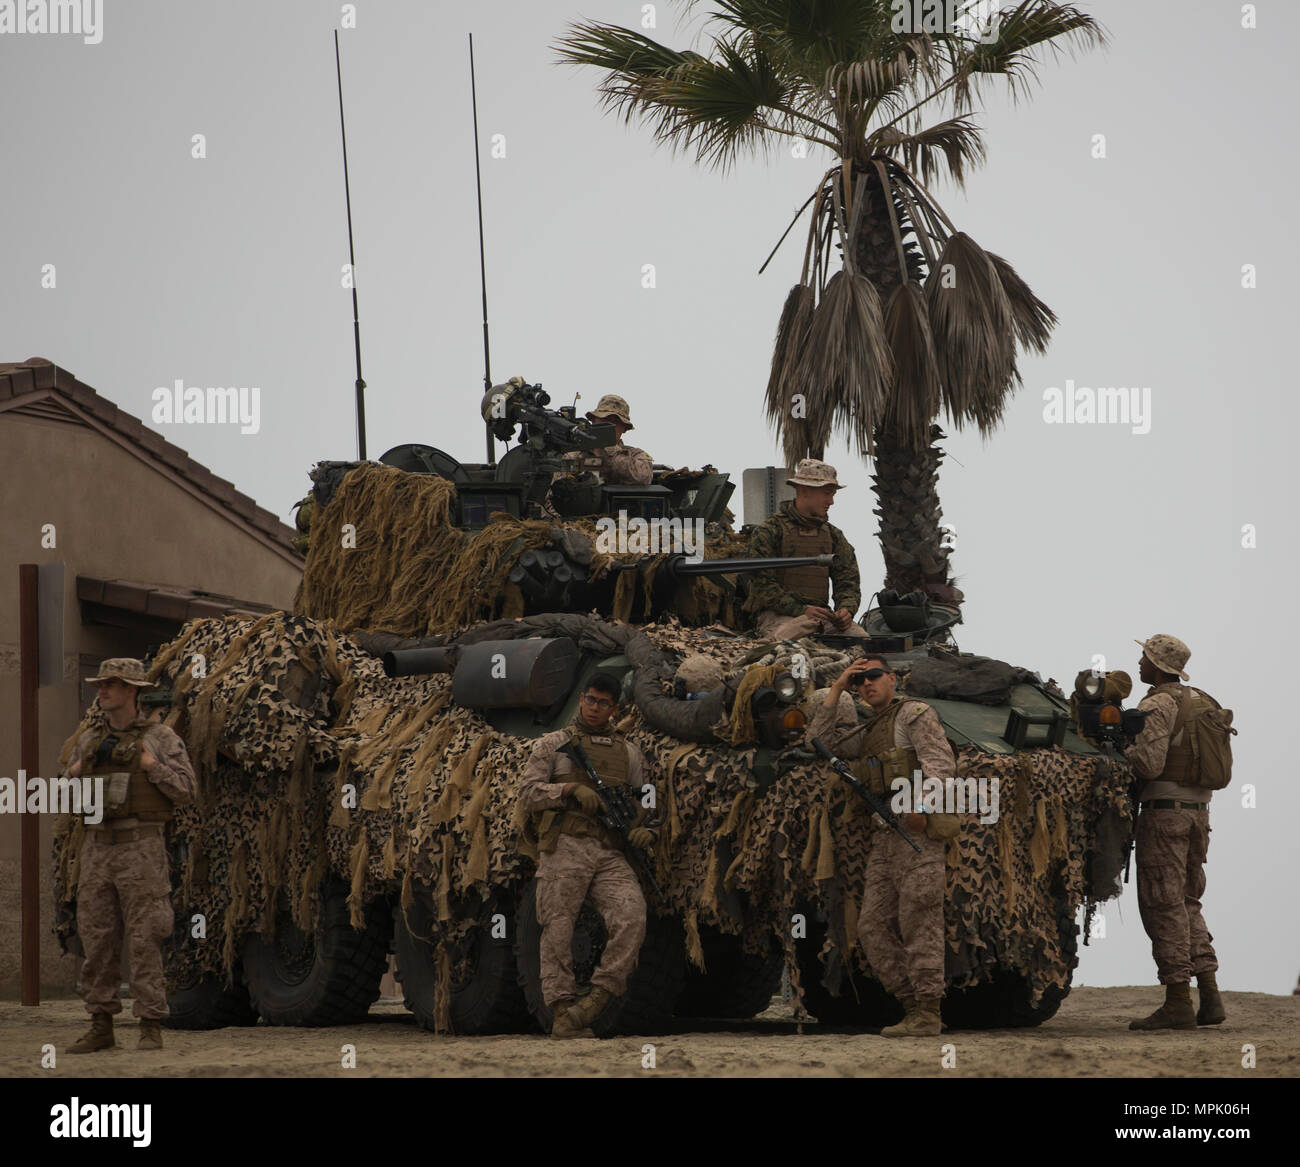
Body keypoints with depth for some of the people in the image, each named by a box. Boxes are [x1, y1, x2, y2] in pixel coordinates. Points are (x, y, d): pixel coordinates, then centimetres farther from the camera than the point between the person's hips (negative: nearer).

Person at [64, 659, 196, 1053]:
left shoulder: (160, 738, 1)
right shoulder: (90, 741, 15)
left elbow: (185, 792, -4)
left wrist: (151, 765, -14)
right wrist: (77, 772, -2)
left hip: (141, 848, -5)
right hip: (96, 849, 5)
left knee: (144, 940, -8)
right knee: (97, 939, 4)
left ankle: (151, 1027, -5)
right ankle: (101, 1027, 10)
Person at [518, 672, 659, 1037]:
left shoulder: (629, 753, 23)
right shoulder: (553, 745, 14)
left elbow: (648, 803, 25)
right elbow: (528, 795, 4)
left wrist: (648, 829, 2)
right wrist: (572, 789, -10)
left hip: (610, 854, 2)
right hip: (565, 847, -2)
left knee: (632, 917, -21)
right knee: (558, 929, -9)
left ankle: (599, 996, -17)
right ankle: (562, 1011, -6)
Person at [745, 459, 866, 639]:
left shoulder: (834, 535, 20)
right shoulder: (768, 532, 1)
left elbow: (848, 581, 15)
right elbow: (762, 584, -8)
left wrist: (846, 609, -9)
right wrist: (801, 610, -18)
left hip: (822, 614, 5)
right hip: (776, 615, -5)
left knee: (860, 636, -24)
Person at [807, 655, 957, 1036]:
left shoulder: (914, 713, 0)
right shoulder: (868, 731, 24)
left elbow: (940, 762, -12)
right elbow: (819, 740, 26)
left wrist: (920, 804, -27)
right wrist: (837, 689, 19)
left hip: (918, 832, -9)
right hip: (884, 836, 9)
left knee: (919, 924, -11)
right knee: (873, 927, 3)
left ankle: (927, 1014, -12)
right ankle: (912, 1006, 4)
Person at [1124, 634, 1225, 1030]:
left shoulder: (1156, 707, -12)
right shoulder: (1202, 704, 15)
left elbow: (1148, 764, -23)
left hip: (1162, 812, -8)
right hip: (1198, 812, 8)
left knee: (1164, 906, -5)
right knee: (1187, 905, 15)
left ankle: (1178, 1003, -8)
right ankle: (1210, 996, 9)